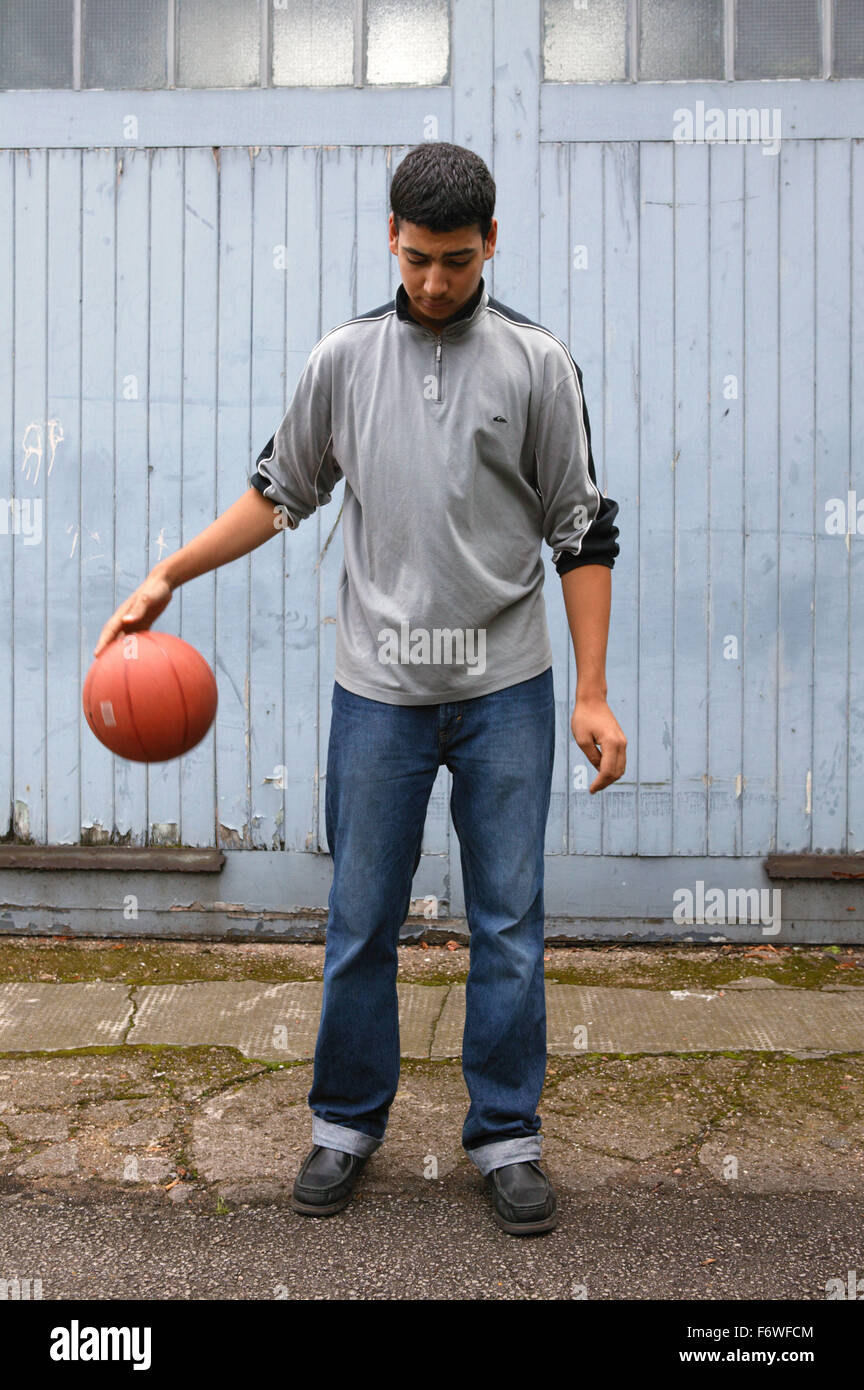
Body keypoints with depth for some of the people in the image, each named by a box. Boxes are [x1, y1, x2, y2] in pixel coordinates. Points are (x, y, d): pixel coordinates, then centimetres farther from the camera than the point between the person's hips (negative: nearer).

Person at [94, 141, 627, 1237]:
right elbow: (282, 490, 15)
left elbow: (582, 531, 0)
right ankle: (348, 1124, 28)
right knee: (360, 922, 8)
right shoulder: (343, 358, 5)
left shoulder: (537, 362, 0)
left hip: (505, 691, -1)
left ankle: (505, 1138, 23)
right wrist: (169, 575, 5)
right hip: (378, 691, 1)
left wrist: (592, 691, -4)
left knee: (508, 925, 6)